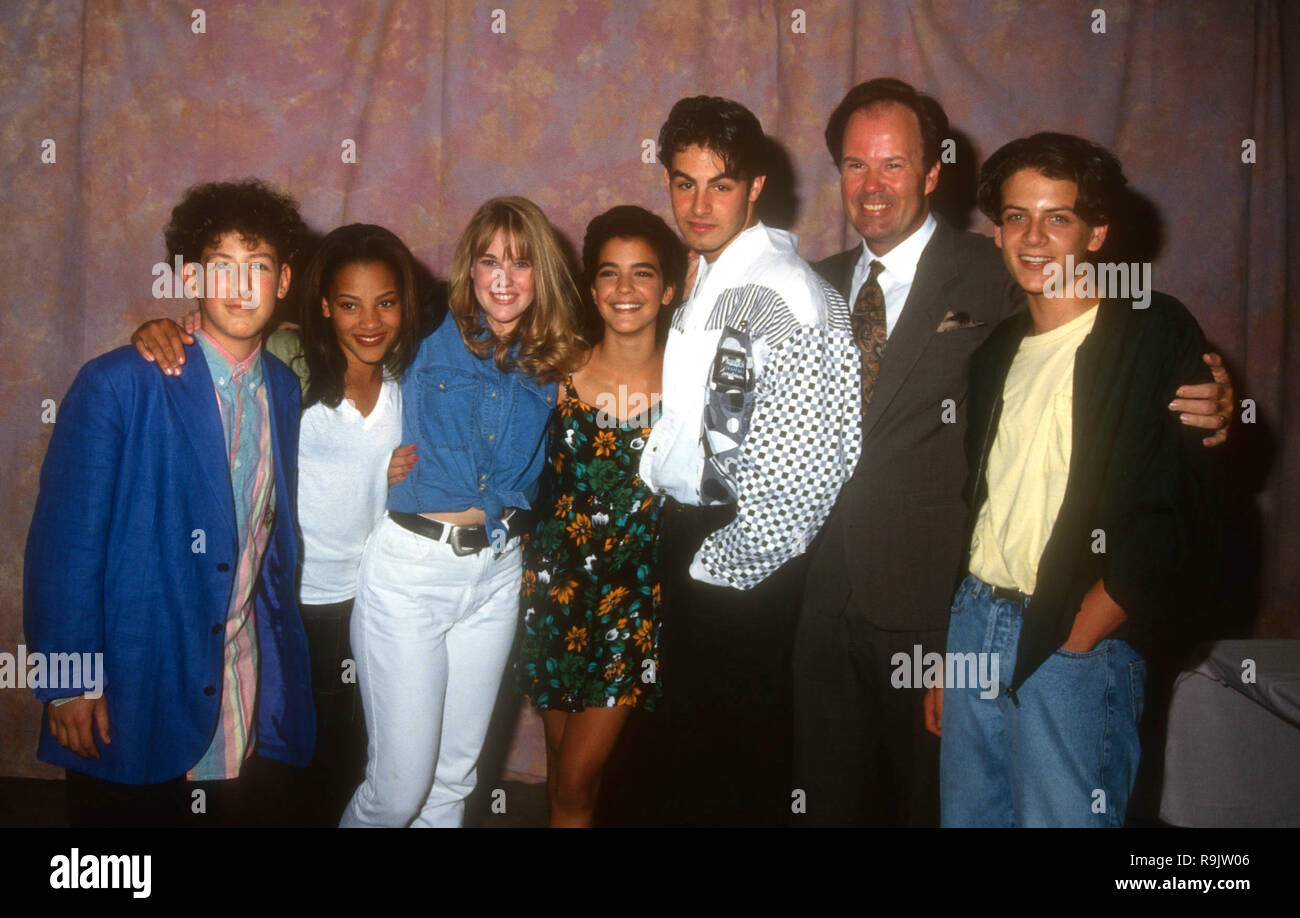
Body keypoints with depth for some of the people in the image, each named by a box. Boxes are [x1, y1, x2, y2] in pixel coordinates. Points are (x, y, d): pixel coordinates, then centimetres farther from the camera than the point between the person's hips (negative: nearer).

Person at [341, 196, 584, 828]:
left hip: (498, 572, 4)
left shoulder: (551, 365, 5)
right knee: (400, 786, 1)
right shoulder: (430, 344, -6)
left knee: (454, 779, 15)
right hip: (411, 567, -4)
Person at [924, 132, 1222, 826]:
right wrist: (949, 658, 14)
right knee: (968, 815, 13)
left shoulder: (1154, 333, -7)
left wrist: (1074, 641, -13)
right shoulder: (996, 353, 13)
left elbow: (1172, 518, -14)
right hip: (975, 622, 6)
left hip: (1073, 645, -6)